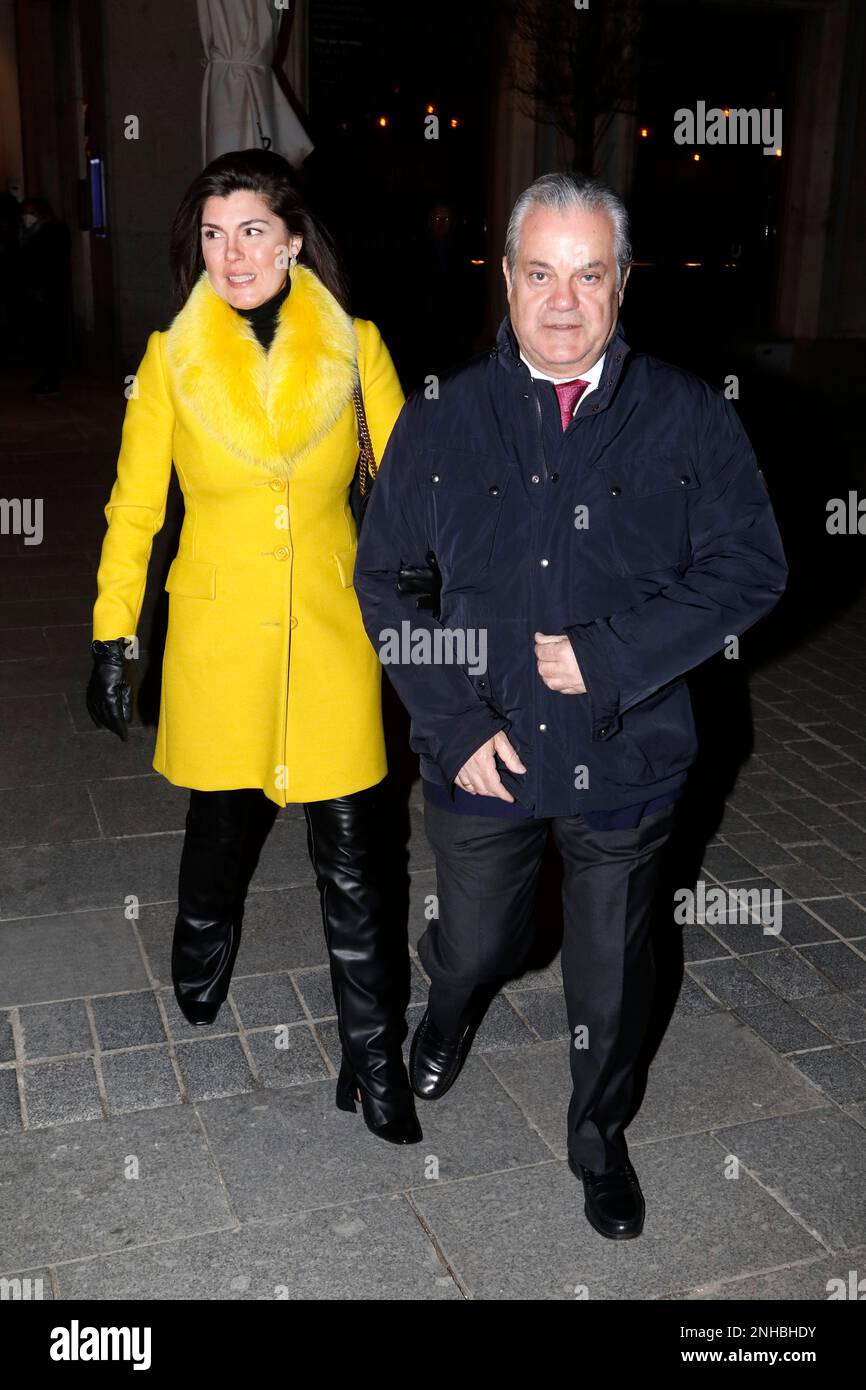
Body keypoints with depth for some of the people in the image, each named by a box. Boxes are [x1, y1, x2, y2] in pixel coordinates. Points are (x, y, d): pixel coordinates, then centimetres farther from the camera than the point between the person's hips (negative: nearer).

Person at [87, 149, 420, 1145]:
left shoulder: (355, 349, -2)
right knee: (219, 816, 17)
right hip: (217, 632, 1)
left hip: (331, 630, 0)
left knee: (352, 851, -1)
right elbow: (134, 508, 2)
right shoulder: (172, 360, -2)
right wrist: (111, 639, -1)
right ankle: (200, 972, 47)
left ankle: (374, 1057, 15)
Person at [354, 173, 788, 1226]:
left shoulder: (691, 418, -5)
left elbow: (751, 567, -7)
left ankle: (601, 1138, 45)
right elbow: (385, 581, 0)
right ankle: (452, 1000, 59)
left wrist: (611, 654, -18)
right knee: (476, 947, 19)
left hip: (627, 762, 0)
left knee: (612, 978, 16)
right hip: (481, 762, 1)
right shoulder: (440, 420, -2)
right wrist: (453, 722, -11)